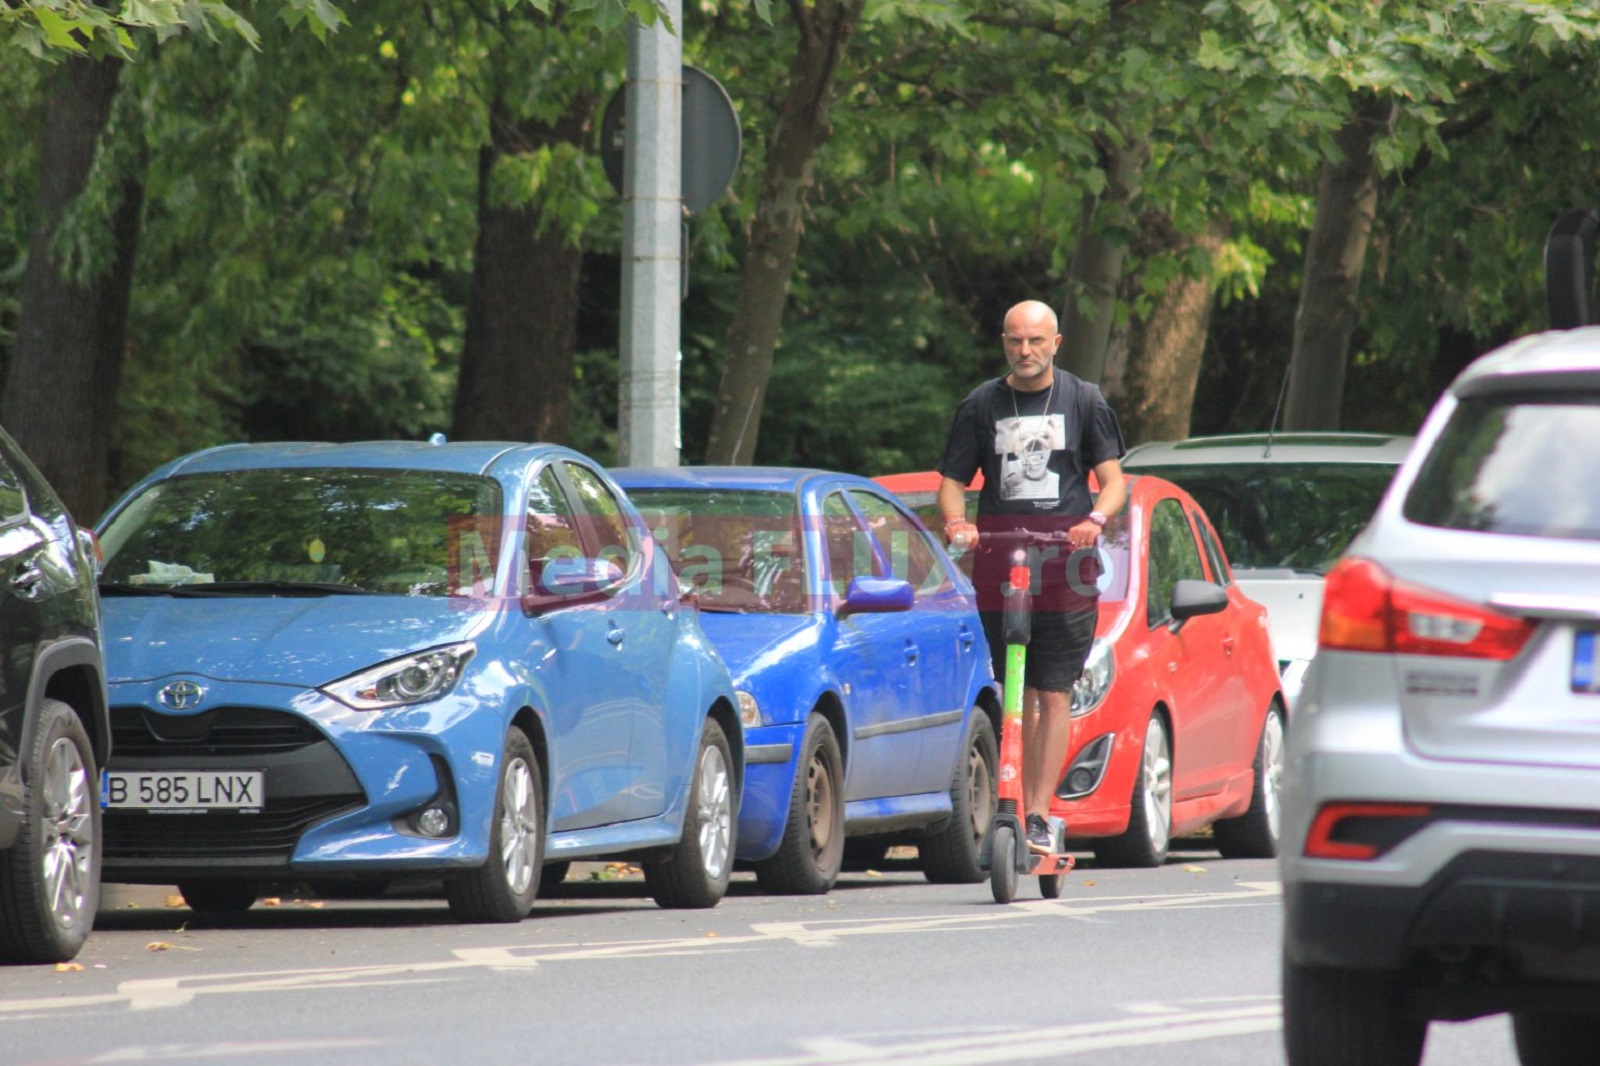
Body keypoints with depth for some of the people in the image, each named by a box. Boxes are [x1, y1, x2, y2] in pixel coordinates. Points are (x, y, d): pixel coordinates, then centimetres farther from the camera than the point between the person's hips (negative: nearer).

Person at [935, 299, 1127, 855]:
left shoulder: (1085, 401, 8)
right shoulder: (982, 405, 12)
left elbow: (1113, 479, 5)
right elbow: (952, 480, 12)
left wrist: (1095, 520, -16)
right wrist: (956, 522, -10)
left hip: (1065, 566, -2)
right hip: (997, 563, 2)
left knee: (1054, 697, -6)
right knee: (1017, 697, 3)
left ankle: (1039, 816, -8)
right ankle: (1020, 810, 7)